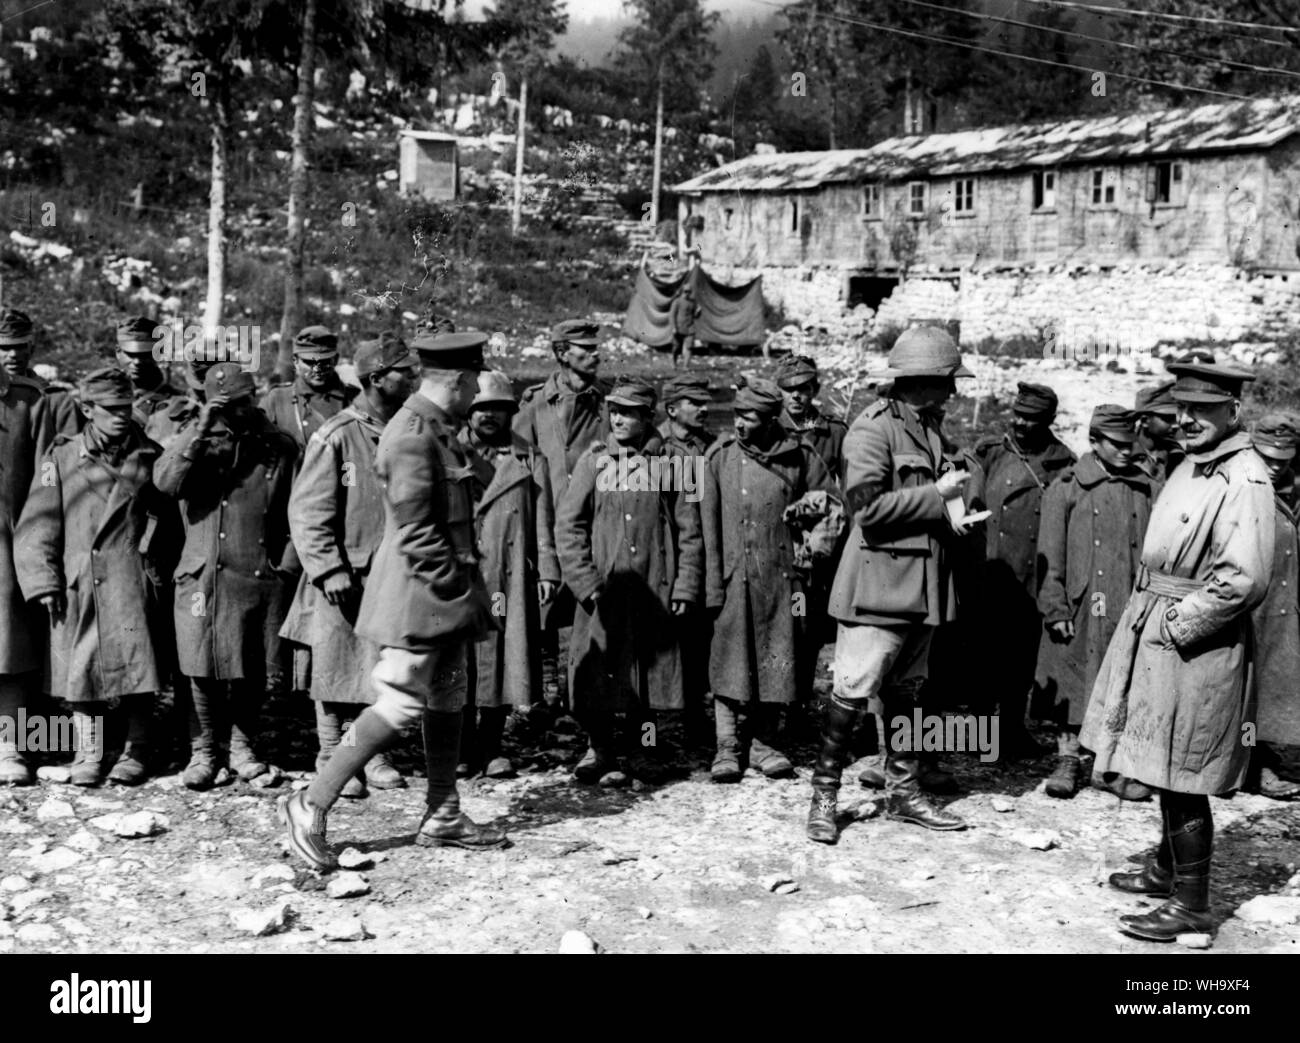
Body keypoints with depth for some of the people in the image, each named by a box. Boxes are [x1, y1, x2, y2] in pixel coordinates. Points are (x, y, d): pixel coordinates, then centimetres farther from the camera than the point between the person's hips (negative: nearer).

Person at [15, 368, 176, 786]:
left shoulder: (149, 458, 5)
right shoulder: (62, 457, 4)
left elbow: (169, 520, 9)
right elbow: (38, 524, 2)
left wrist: (157, 568, 1)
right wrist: (43, 582, -4)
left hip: (133, 586, 0)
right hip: (78, 585, 0)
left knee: (137, 668, 1)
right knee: (81, 669, 6)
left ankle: (136, 751, 16)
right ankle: (88, 752, 19)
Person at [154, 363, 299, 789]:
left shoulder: (280, 447, 7)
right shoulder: (199, 440, 5)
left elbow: (299, 514, 11)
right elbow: (166, 481, -14)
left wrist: (287, 565, 4)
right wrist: (200, 429, -17)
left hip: (262, 577, 1)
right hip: (205, 575, -1)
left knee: (254, 672, 6)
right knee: (206, 669, 0)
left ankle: (241, 744, 23)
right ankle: (203, 750, 16)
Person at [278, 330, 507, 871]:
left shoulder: (436, 430, 13)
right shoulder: (411, 436, -19)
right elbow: (416, 533, -22)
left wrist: (469, 594, 17)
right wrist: (462, 593, -17)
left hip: (443, 596, 10)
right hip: (417, 596, -10)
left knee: (448, 702, 13)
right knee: (400, 705, -7)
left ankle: (442, 817, 22)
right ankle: (310, 805, 1)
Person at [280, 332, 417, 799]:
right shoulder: (335, 436, -11)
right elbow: (307, 511, -12)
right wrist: (330, 569, -18)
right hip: (343, 580, -5)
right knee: (337, 670, 4)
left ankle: (373, 753, 24)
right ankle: (332, 759, 16)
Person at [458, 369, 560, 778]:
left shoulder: (529, 459, 10)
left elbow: (542, 522, 7)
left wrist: (547, 571, -2)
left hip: (510, 577, 1)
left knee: (502, 658, 3)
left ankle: (492, 749, 15)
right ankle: (462, 749, 13)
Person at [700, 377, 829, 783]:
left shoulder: (801, 458, 0)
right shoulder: (719, 456, 0)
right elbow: (709, 526, -1)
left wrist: (803, 579, -2)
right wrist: (714, 587, -6)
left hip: (781, 578, 1)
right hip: (733, 579, -1)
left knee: (776, 664, 6)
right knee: (729, 663, -1)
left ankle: (761, 742, 18)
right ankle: (728, 747, 6)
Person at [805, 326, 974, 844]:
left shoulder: (929, 427, 15)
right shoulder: (874, 428, -12)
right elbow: (867, 507, -21)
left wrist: (949, 514, 7)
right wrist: (937, 496, -16)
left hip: (922, 585, 9)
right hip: (879, 582, -8)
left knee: (905, 690, 15)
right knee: (853, 691, -6)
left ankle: (903, 791, 24)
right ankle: (824, 795, 5)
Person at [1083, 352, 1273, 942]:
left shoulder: (1245, 478, -16)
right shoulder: (1193, 464, 12)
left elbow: (1244, 579, -24)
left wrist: (1176, 625, -17)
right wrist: (1149, 616, 10)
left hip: (1197, 645, -9)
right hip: (1157, 633, 9)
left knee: (1180, 777, -3)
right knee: (1165, 771, 20)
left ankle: (1191, 906, 7)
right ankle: (1169, 867, 36)